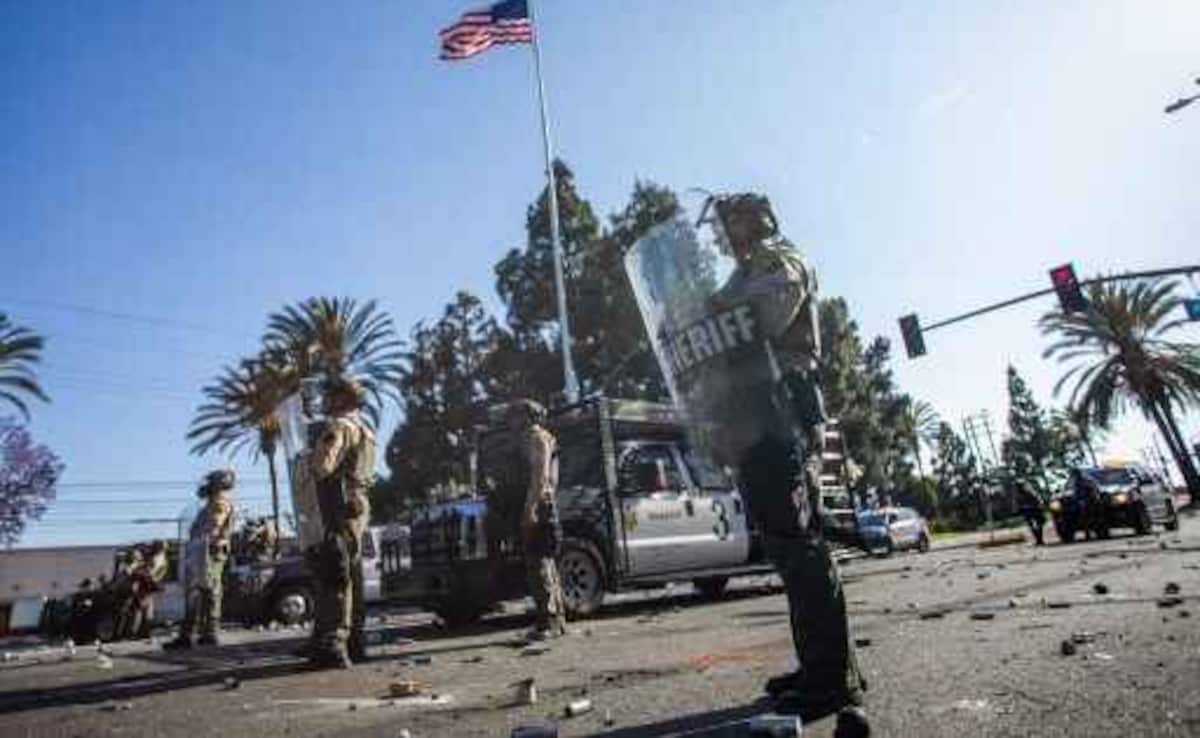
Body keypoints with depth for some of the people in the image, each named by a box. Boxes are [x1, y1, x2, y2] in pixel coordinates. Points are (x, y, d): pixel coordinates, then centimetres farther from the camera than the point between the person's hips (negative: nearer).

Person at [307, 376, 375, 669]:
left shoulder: (339, 426, -8)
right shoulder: (364, 431, 23)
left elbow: (322, 466, -20)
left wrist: (309, 457, 0)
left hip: (341, 507, -10)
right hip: (358, 505, 10)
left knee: (333, 574, -12)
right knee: (350, 576, 13)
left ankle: (332, 645, -15)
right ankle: (353, 642, 20)